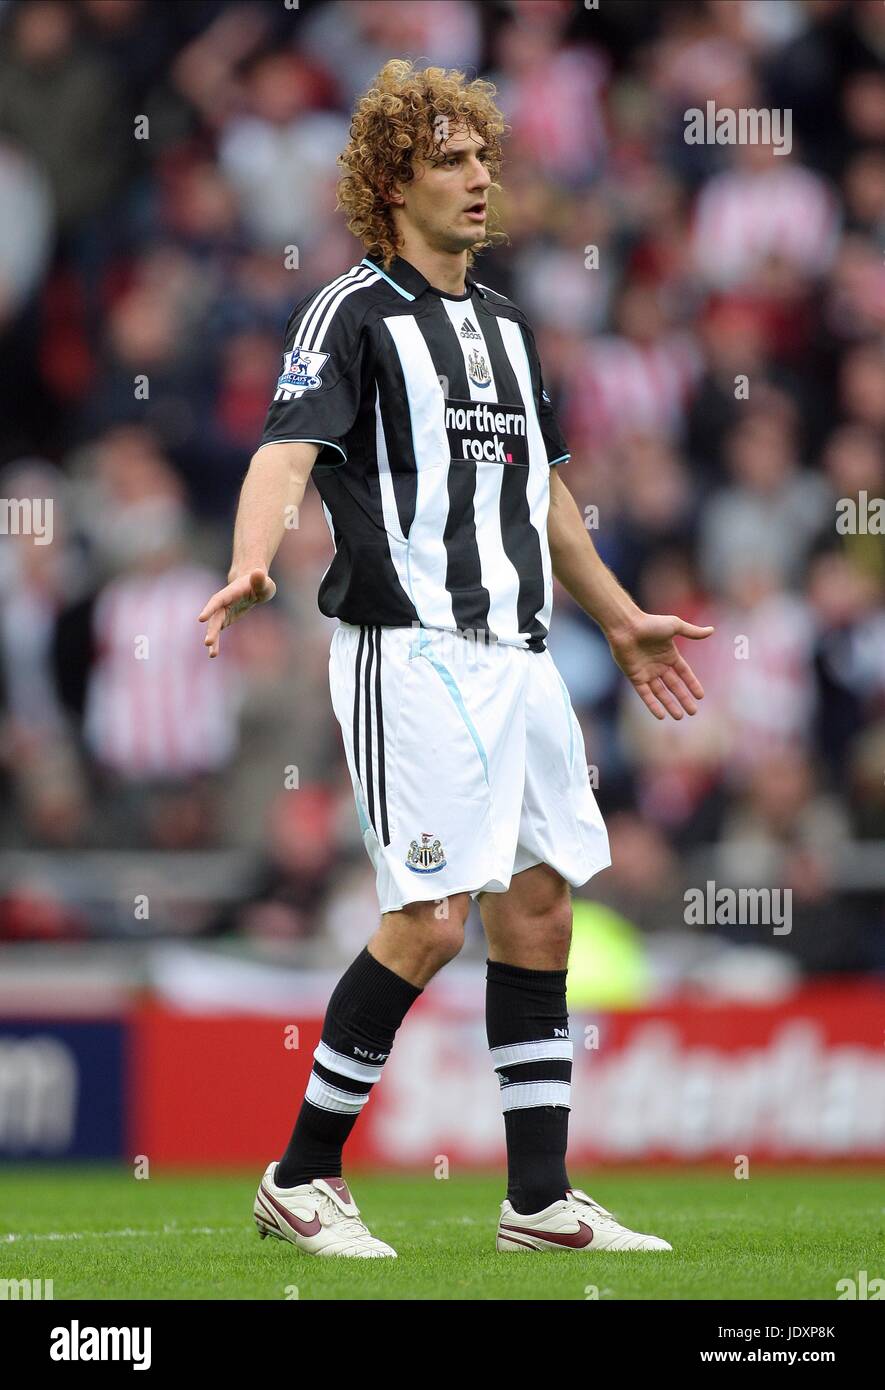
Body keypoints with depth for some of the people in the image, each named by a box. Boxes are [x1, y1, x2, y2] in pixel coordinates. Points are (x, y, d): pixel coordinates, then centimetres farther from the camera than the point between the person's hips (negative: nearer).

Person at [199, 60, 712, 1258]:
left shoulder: (507, 325, 18)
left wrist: (620, 618, 38)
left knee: (540, 907, 5)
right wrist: (251, 566, -39)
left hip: (517, 655, 8)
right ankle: (300, 1179, -1)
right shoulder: (353, 313, -5)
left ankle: (541, 1201, 11)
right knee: (431, 919, -13)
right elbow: (287, 447, -20)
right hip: (409, 653, -8)